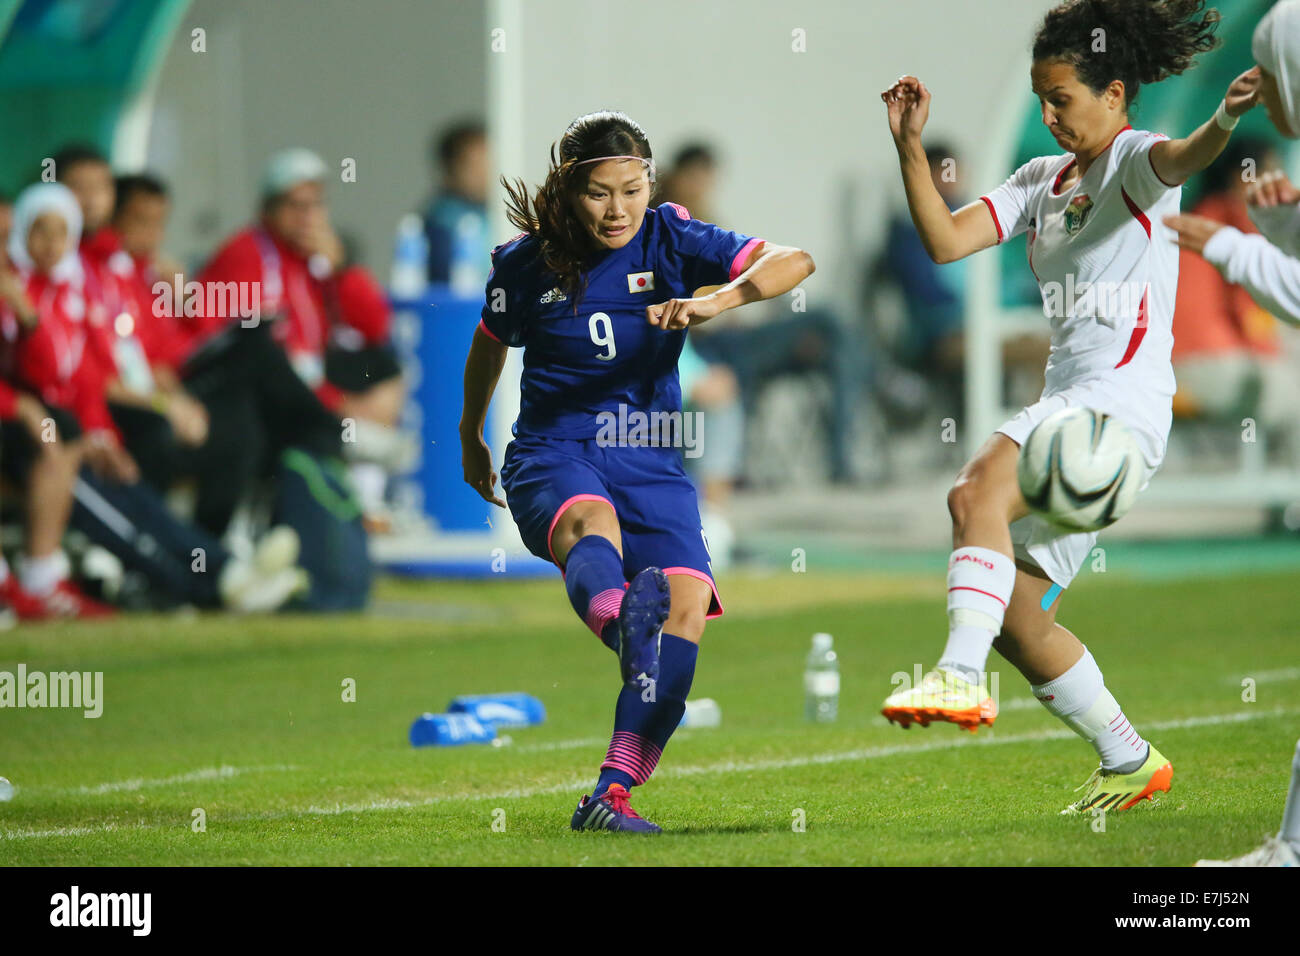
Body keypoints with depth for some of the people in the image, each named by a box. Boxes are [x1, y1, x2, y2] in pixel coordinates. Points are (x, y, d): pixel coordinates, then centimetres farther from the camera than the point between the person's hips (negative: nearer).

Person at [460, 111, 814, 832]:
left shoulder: (669, 239, -1)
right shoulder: (527, 264, 0)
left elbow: (794, 261, -13)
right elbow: (490, 345, 21)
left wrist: (716, 301, -31)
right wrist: (471, 440, 34)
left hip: (651, 461, 2)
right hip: (552, 454, -2)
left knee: (687, 598, -22)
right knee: (590, 521, -38)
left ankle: (611, 794, -24)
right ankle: (620, 622, -76)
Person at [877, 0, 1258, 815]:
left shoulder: (1135, 161, -3)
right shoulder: (1044, 180, 19)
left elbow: (1180, 159, -28)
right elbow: (947, 239, 11)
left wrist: (1226, 120, -51)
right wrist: (909, 146, 2)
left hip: (1125, 403, -9)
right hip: (1066, 401, 9)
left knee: (977, 493, -32)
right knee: (1017, 619, 8)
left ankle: (962, 679, -39)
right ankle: (1130, 761, 21)